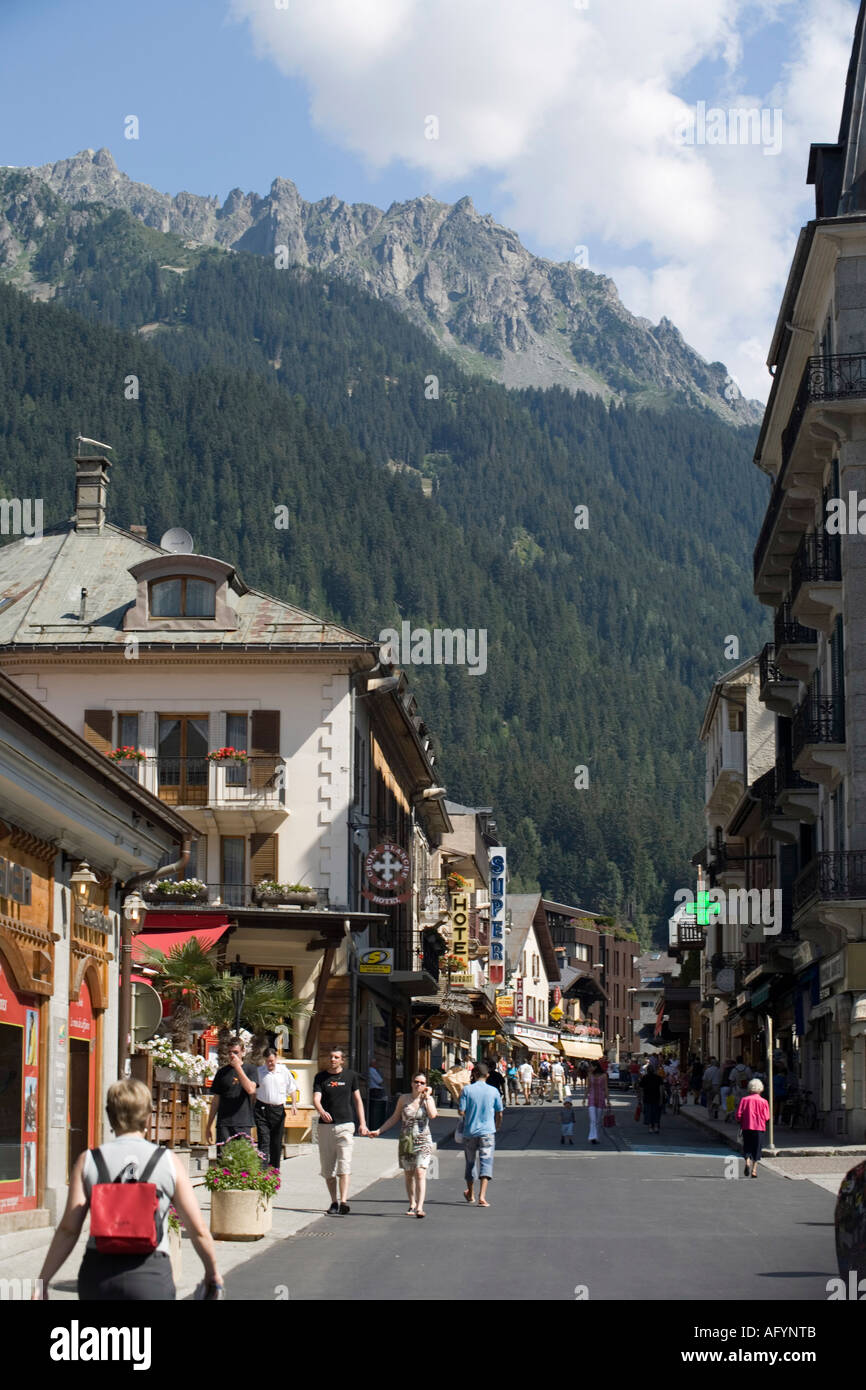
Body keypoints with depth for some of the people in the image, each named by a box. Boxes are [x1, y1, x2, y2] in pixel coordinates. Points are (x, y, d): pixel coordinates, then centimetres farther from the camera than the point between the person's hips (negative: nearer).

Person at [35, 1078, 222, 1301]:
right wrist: (213, 1273, 19)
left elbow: (68, 1229, -3)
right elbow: (198, 1230, 2)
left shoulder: (88, 1161, 3)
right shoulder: (168, 1162, 2)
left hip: (98, 1274, 2)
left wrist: (43, 1280, 4)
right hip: (150, 1275, -2)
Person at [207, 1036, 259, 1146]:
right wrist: (209, 1126, 10)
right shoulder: (222, 1072, 10)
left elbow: (250, 1089, -13)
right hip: (224, 1123, 1)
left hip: (244, 1123, -1)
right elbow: (216, 1100, 13)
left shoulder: (251, 1069, 6)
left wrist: (238, 1067, -12)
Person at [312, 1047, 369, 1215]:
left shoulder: (351, 1076, 7)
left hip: (345, 1125, -1)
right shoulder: (320, 1077, 5)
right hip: (325, 1126, 1)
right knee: (327, 1167, 4)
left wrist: (362, 1123, 4)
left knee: (344, 1165, -14)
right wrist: (321, 1112, -30)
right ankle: (334, 1202, 13)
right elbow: (316, 1098, -8)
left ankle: (343, 1201, -22)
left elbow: (357, 1100, 12)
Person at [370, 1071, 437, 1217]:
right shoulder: (403, 1099, 6)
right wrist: (379, 1131, 9)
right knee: (408, 1175, 7)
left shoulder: (428, 1099, 1)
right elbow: (395, 1118, 15)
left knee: (420, 1173, -15)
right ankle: (412, 1205, 22)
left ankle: (420, 1207, -19)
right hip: (406, 1142, 3)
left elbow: (432, 1115, -18)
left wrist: (427, 1096, -11)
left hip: (423, 1141, -3)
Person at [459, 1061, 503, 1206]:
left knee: (470, 1163, 16)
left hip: (469, 1132, 1)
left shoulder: (467, 1090, -5)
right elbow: (499, 1114, 4)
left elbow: (461, 1111, -8)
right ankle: (482, 1196, -17)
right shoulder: (493, 1091, -2)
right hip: (488, 1132, -1)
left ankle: (470, 1194, 32)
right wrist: (496, 1127, 22)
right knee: (486, 1163, -3)